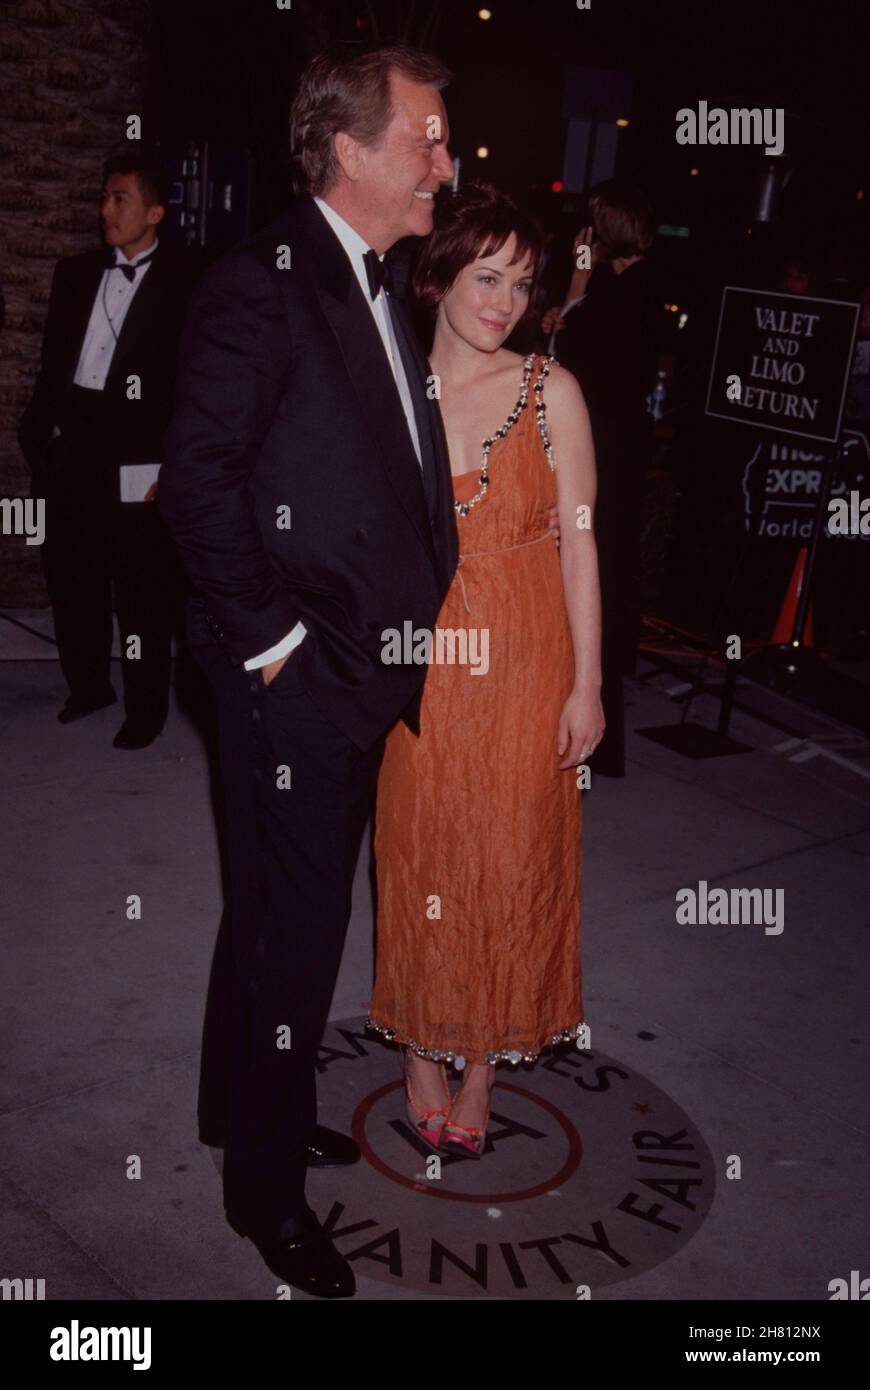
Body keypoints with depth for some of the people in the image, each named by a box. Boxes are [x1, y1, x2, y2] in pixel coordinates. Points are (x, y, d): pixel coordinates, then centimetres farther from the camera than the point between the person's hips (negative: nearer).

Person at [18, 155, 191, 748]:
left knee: (142, 593, 4)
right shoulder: (77, 273, 12)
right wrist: (39, 433, 6)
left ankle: (146, 708, 19)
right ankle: (89, 686, 34)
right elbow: (52, 362, 14)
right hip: (70, 453, 6)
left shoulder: (184, 283, -6)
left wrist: (169, 466, -13)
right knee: (71, 578, 15)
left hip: (136, 460, -6)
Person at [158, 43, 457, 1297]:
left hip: (361, 676, 9)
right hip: (296, 677, -8)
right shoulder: (261, 283, -14)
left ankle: (248, 1108, 42)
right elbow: (198, 479, -20)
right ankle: (265, 1185, 24)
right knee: (295, 928, 3)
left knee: (286, 911, 21)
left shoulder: (377, 293, 13)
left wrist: (406, 625, 9)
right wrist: (270, 638, -17)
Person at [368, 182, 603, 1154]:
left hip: (528, 660, -1)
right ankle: (423, 1052, 26)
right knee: (420, 858, 8)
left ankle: (482, 1069, 23)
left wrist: (586, 684, -7)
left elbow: (579, 543, -4)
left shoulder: (552, 391, -3)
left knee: (513, 861, 6)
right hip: (423, 663, 2)